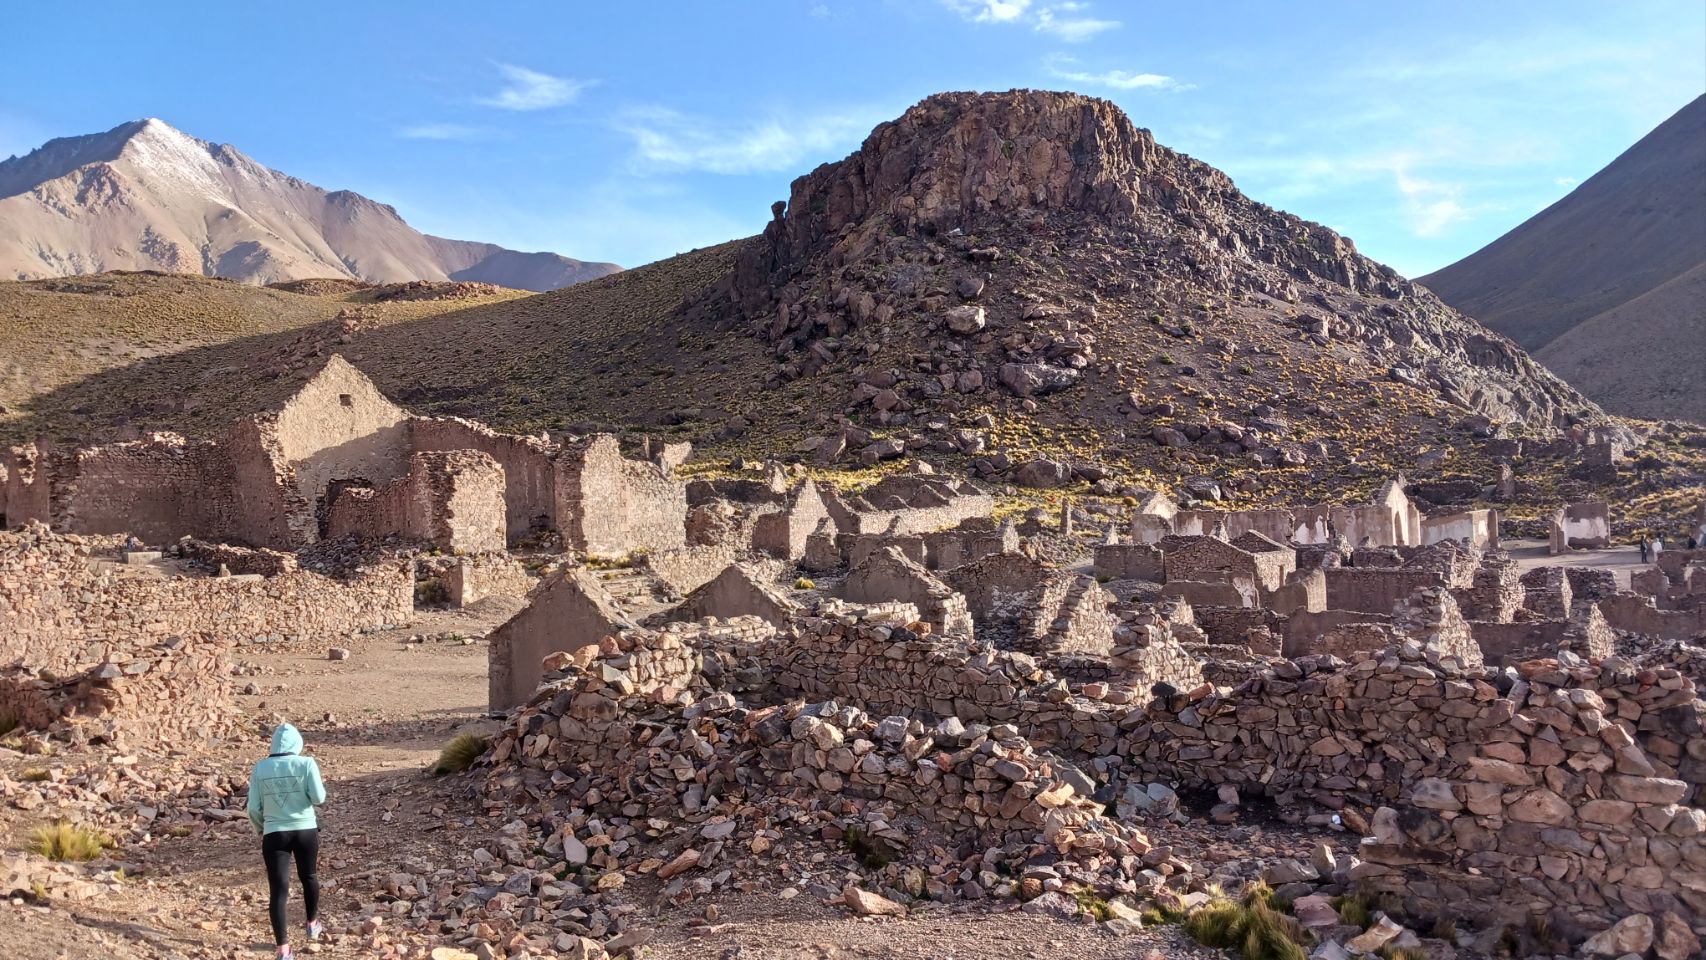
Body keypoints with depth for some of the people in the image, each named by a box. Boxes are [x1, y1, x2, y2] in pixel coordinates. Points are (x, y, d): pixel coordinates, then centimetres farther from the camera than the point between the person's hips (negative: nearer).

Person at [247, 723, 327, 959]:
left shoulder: (260, 768, -1)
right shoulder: (306, 763, -7)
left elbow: (253, 808, 1)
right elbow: (318, 798, -11)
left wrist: (261, 829, 19)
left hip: (274, 834, 0)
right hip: (306, 831, 0)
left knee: (278, 890, 0)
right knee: (309, 877, 24)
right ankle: (313, 925, 42)